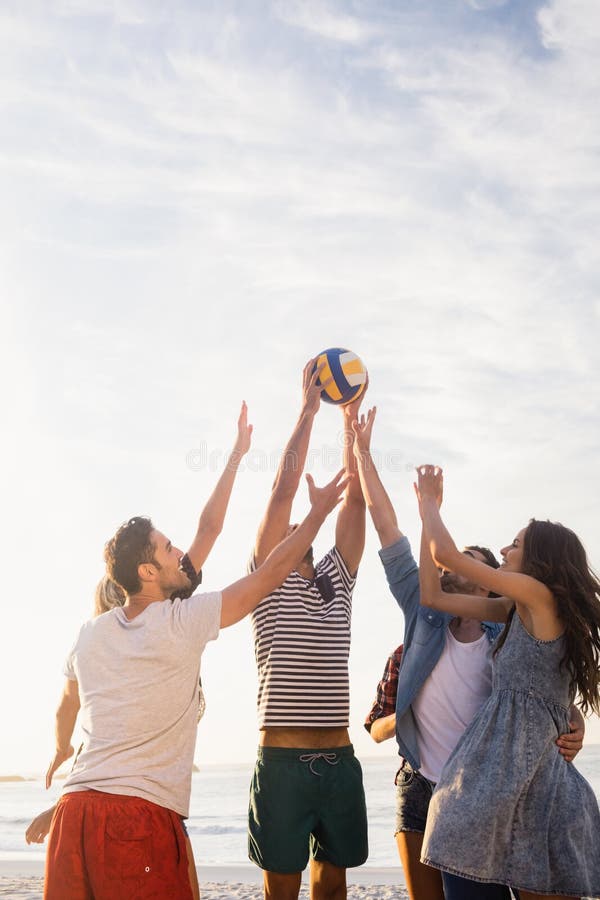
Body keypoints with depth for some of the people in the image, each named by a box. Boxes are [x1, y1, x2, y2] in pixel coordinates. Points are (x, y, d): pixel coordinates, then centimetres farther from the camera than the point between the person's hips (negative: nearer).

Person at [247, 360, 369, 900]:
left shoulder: (336, 581, 14)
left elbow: (355, 497, 7)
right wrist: (309, 408, -6)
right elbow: (283, 490, -7)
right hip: (283, 760, -4)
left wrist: (350, 418, 4)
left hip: (339, 759, 4)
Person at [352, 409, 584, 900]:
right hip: (418, 786, 2)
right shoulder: (425, 616, 1)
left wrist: (574, 729, -21)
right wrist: (362, 451, -6)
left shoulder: (506, 642, -1)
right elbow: (388, 530, -3)